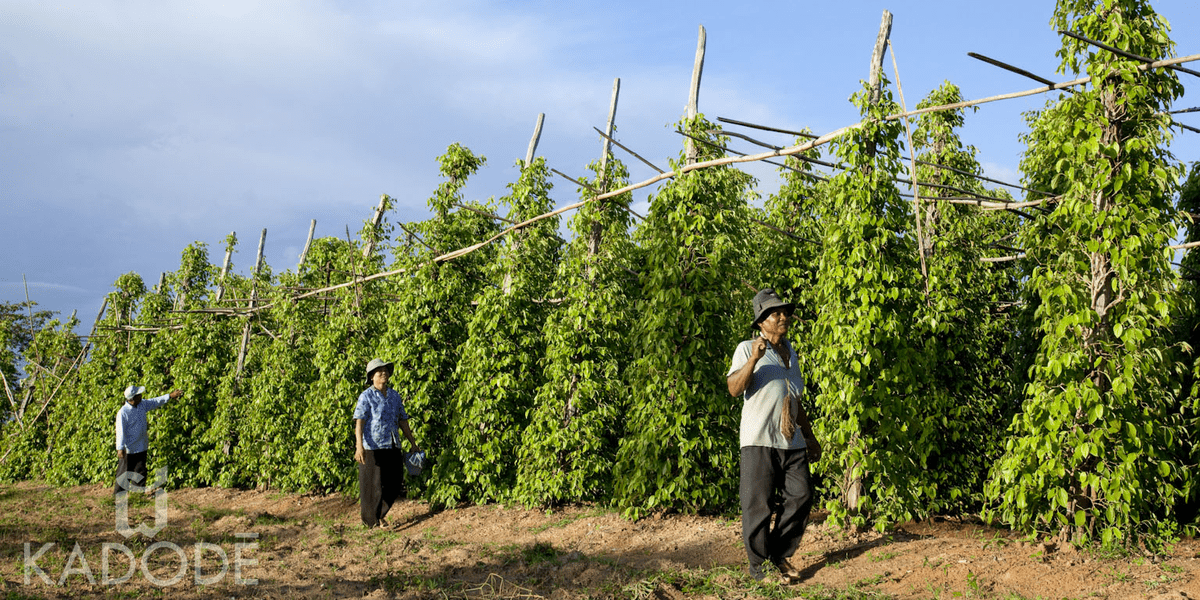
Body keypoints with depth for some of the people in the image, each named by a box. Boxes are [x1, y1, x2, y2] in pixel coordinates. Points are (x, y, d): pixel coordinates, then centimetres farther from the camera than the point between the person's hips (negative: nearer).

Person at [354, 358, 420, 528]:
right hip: (372, 447, -5)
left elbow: (402, 420, 17)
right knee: (372, 483, 2)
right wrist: (359, 446, -25)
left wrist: (413, 443, 17)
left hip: (392, 447, 5)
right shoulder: (366, 396, -5)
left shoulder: (394, 396, 11)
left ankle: (379, 513, 27)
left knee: (394, 484, 6)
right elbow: (359, 421, -14)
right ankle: (371, 518, 20)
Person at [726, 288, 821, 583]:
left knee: (801, 496, 0)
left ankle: (781, 555, 15)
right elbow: (734, 388, -13)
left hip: (791, 440, 6)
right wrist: (754, 358, -24)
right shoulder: (748, 348, 1)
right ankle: (758, 562, 10)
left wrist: (809, 436, 26)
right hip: (759, 440, -6)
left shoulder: (791, 353, 21)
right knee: (759, 503, -3)